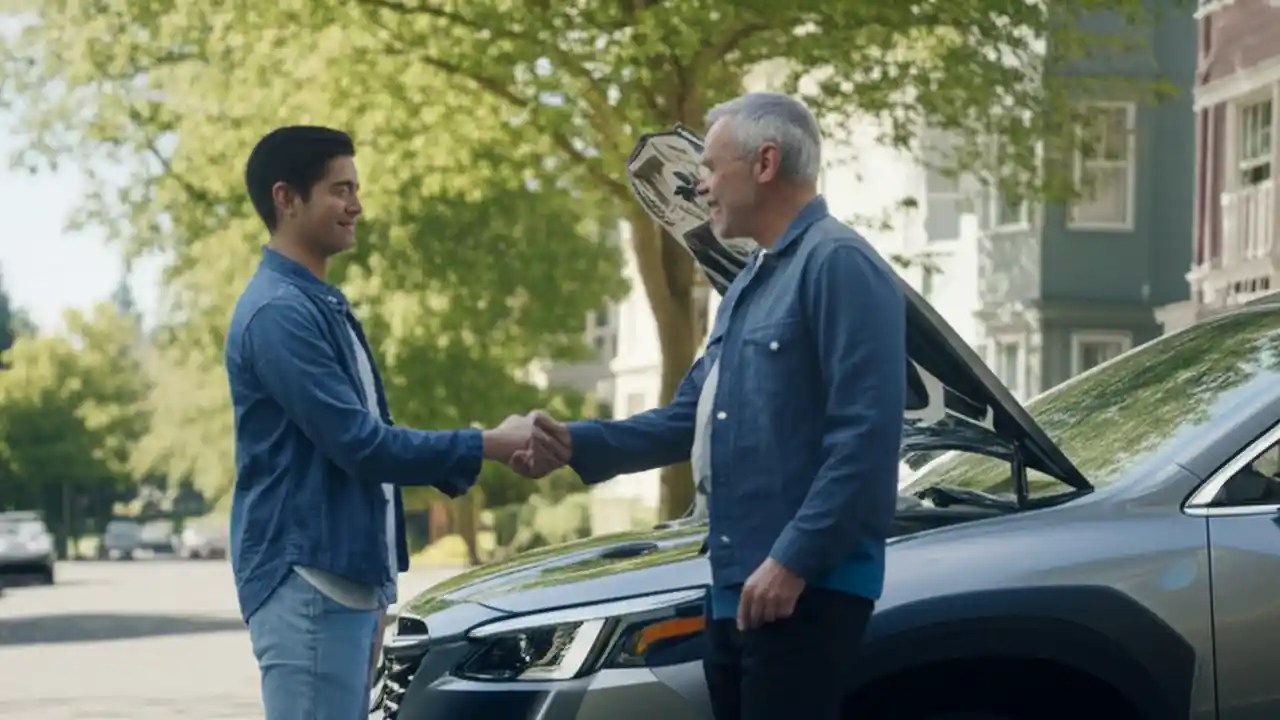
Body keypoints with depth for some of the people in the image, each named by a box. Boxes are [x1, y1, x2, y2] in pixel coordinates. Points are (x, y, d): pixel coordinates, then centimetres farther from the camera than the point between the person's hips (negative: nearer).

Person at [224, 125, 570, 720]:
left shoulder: (323, 305, 17)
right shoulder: (279, 312, -15)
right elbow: (356, 443, -20)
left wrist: (474, 456, 10)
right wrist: (487, 446, -14)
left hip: (346, 580, 10)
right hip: (307, 580, -10)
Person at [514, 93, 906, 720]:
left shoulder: (840, 266, -12)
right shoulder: (750, 282, 21)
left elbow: (865, 435, -20)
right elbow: (689, 419, 25)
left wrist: (794, 560, -22)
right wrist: (577, 445, 14)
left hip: (805, 588, -10)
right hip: (737, 585, 10)